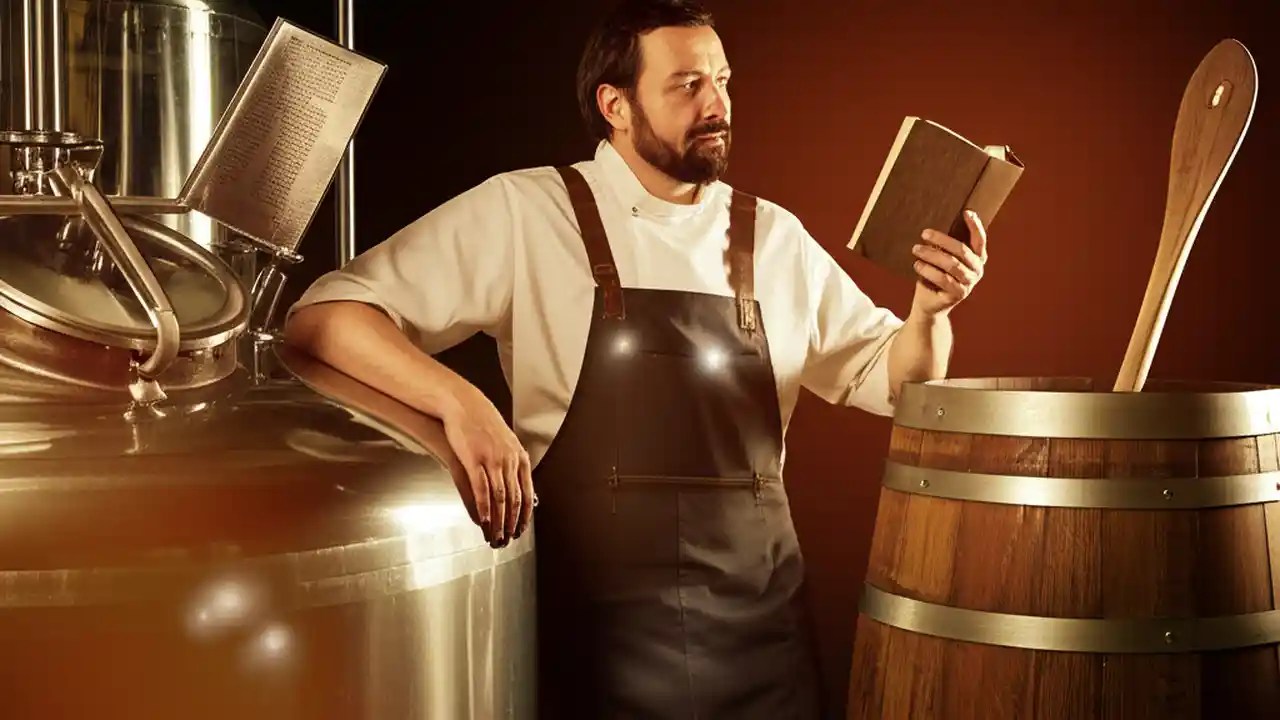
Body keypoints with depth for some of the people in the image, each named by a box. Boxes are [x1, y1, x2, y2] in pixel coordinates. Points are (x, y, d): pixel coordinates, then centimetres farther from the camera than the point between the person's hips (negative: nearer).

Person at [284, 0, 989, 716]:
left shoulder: (776, 238, 6)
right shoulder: (523, 214, -6)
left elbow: (893, 377, 12)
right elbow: (324, 316, -10)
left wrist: (928, 310, -11)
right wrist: (461, 400, -27)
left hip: (760, 623, 4)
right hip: (594, 626, -4)